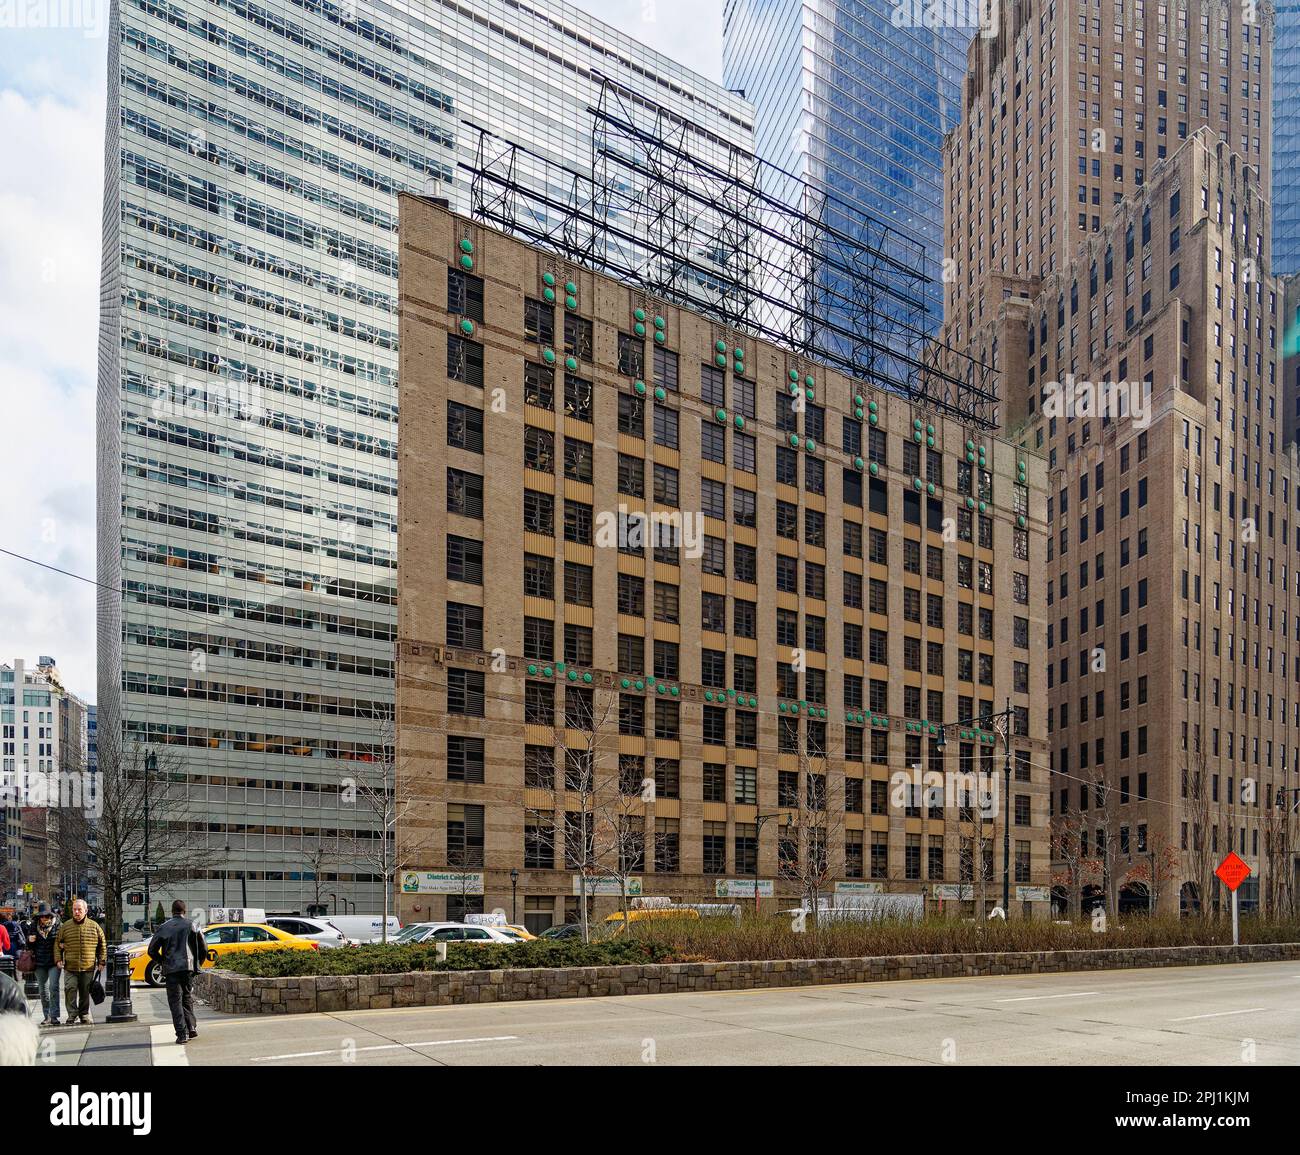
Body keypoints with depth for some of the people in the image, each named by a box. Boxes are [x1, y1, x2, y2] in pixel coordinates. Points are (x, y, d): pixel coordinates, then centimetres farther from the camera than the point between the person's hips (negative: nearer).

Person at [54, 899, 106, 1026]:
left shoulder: (94, 926, 5)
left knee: (85, 992, 8)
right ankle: (72, 1014, -2)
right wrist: (58, 960, 0)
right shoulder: (65, 926, 5)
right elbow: (57, 944, 11)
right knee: (70, 989, -11)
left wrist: (101, 962, 5)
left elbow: (102, 945, 10)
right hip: (70, 967, 0)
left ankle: (84, 1015, 19)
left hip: (88, 967, 0)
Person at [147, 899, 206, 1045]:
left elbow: (152, 950, 4)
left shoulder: (163, 928, 4)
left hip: (171, 969, -1)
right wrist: (198, 964, 19)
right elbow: (204, 948, 5)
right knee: (187, 998, 17)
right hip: (189, 967, 1)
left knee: (175, 1001, 1)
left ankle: (182, 1034, -6)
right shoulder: (192, 926, 5)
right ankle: (191, 1028, 13)